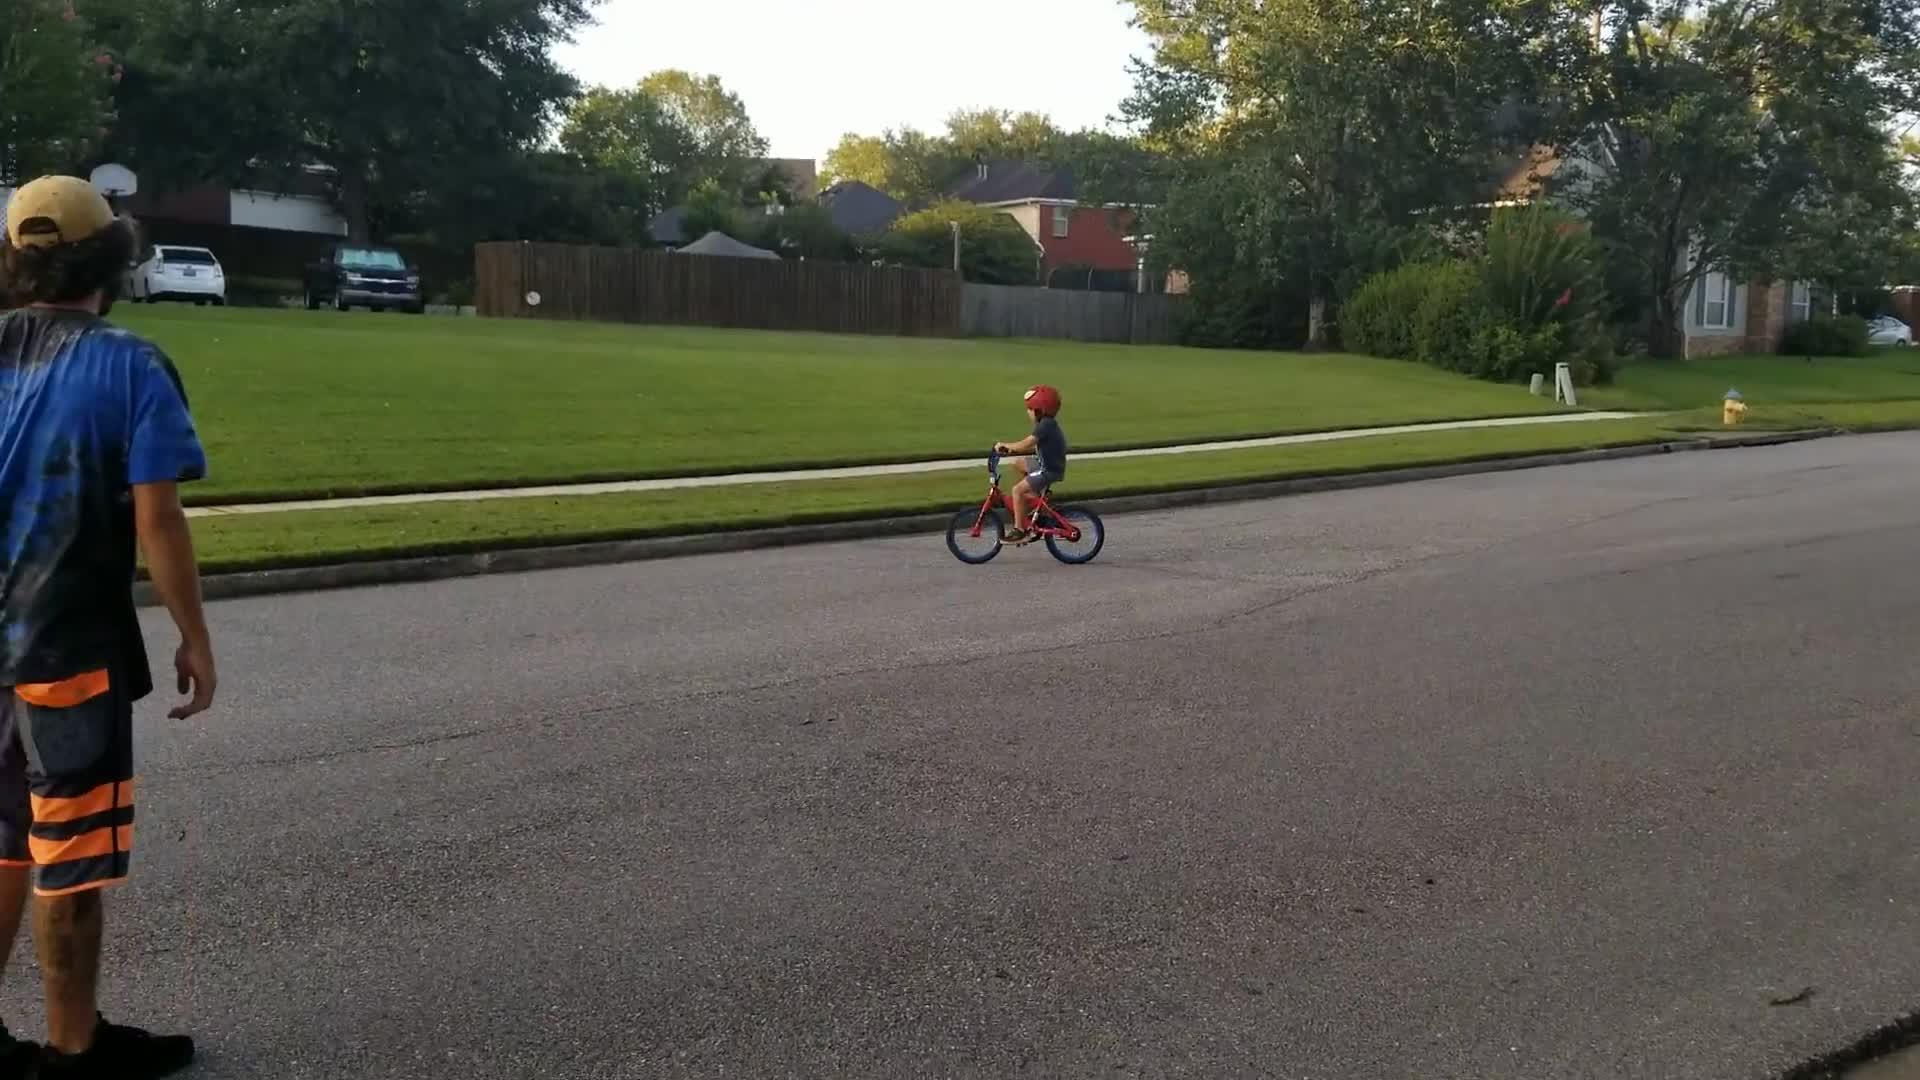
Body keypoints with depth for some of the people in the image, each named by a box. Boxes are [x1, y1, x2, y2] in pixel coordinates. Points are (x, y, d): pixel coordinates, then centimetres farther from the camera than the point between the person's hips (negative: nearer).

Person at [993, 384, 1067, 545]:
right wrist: (1012, 448, 5)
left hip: (1050, 470, -10)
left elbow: (1025, 445, -25)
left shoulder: (1046, 425, -21)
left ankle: (1019, 530, -14)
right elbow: (1034, 446, 13)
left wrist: (1005, 445, -12)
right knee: (1016, 464, 19)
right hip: (1046, 464, 10)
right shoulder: (1048, 424, 10)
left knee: (1017, 490, -16)